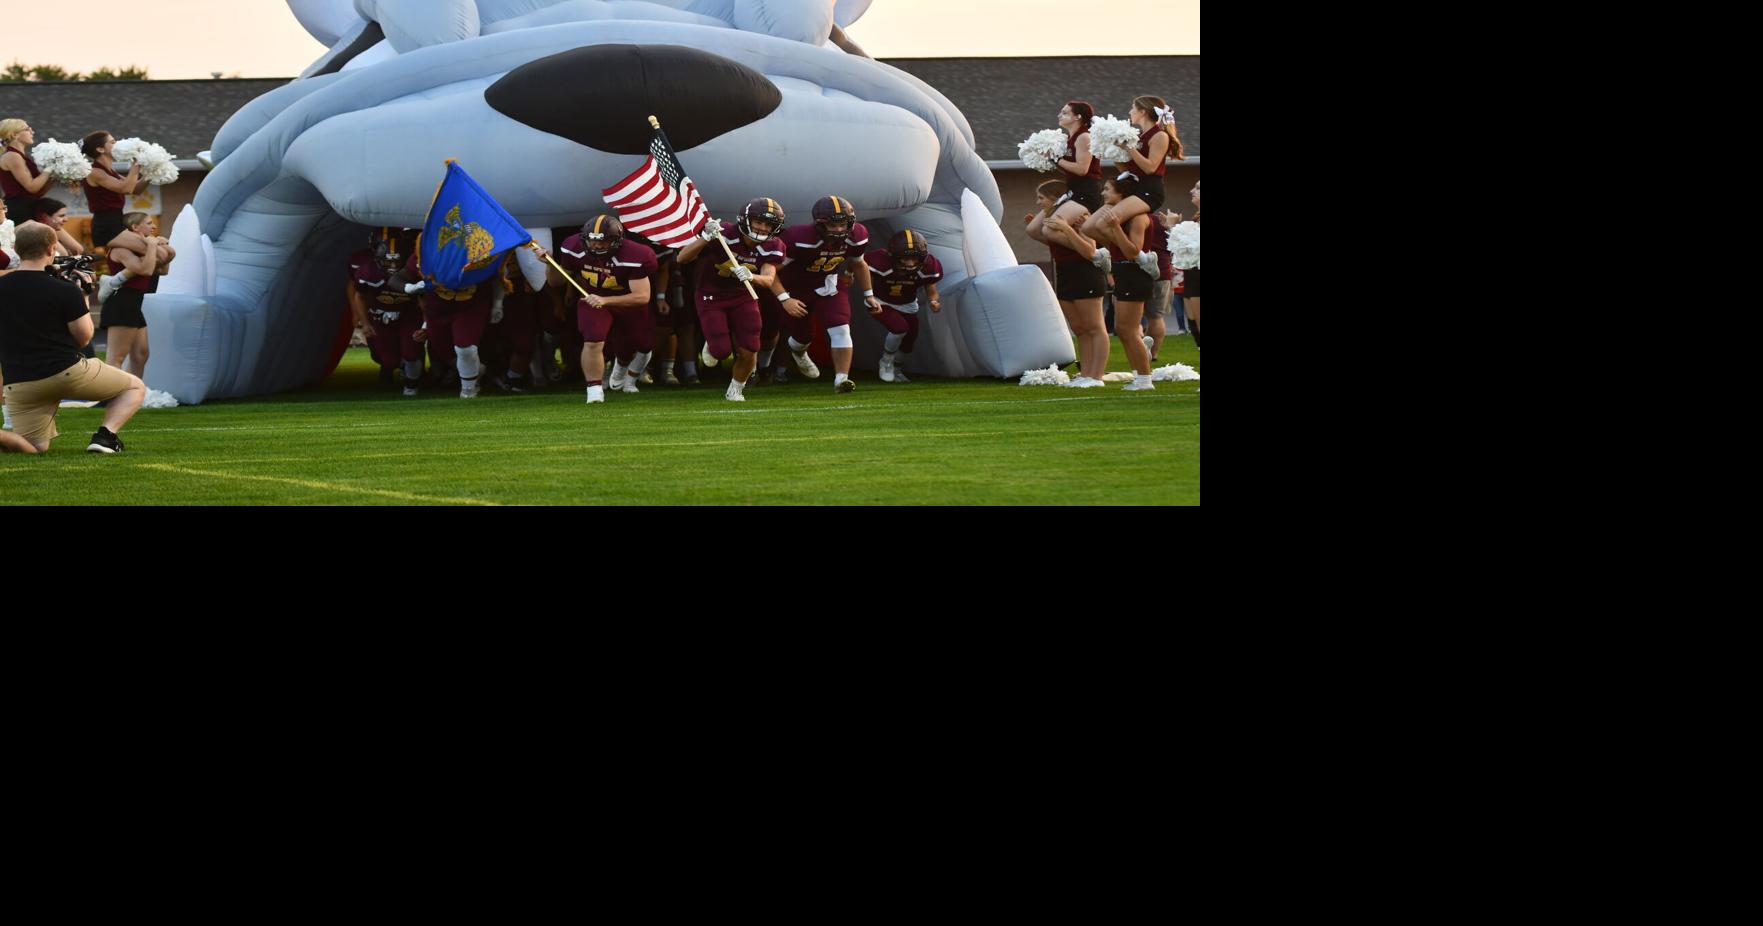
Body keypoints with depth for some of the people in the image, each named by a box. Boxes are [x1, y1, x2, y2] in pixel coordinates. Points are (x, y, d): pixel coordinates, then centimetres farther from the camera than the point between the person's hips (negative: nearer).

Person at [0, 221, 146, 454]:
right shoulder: (65, 291, -11)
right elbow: (84, 336, -3)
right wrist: (83, 297, 11)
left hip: (20, 384, 4)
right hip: (67, 371, -4)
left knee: (32, 448, 13)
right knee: (135, 387, 16)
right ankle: (106, 435, -8)